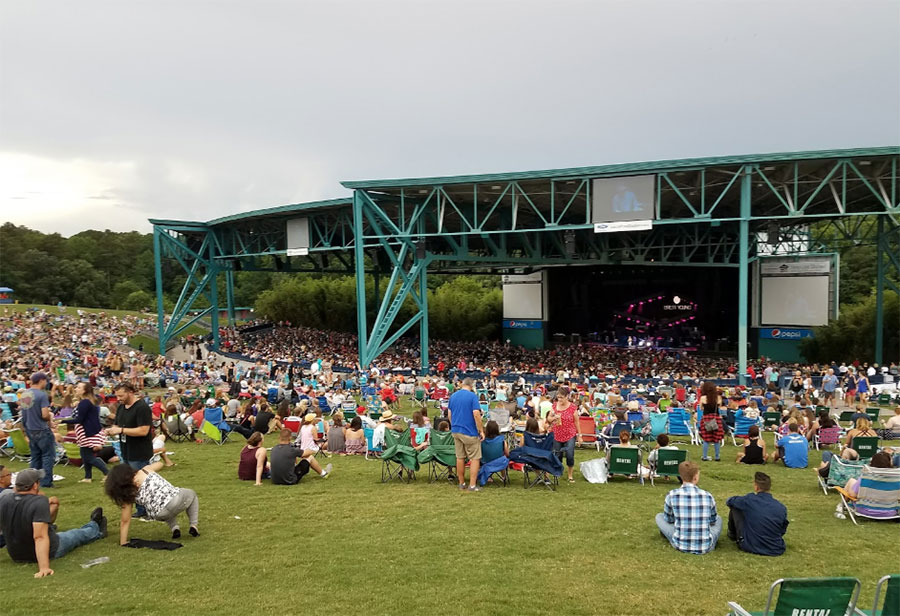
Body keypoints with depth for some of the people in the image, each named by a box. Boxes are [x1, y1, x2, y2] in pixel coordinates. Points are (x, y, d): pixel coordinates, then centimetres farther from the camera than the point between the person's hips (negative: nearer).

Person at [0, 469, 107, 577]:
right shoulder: (39, 501, -30)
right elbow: (40, 537, -38)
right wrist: (44, 567, -41)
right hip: (48, 552, -6)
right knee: (77, 535, 23)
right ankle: (97, 529, 56)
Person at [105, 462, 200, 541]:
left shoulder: (129, 495, 8)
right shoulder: (145, 470, 7)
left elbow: (125, 521, 12)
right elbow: (160, 464, 29)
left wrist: (122, 543, 23)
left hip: (161, 515, 2)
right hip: (176, 498, -2)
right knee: (191, 494, 35)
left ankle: (174, 528, 19)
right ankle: (193, 526, 20)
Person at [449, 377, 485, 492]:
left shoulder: (453, 396, 7)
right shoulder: (472, 396, -12)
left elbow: (450, 414, 13)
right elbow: (476, 414, -18)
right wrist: (481, 431, -11)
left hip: (456, 431, 6)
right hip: (469, 431, -6)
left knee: (460, 457, 13)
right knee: (475, 458, 2)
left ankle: (462, 483, 20)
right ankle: (472, 485, -2)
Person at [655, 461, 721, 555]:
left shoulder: (672, 495, -9)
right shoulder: (708, 496, -5)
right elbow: (713, 521, 13)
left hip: (680, 545, -2)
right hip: (705, 547, 2)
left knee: (659, 516, 21)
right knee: (718, 519, 29)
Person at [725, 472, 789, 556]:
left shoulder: (749, 500, -17)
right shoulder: (782, 508, -9)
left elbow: (729, 501, 2)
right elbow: (783, 531, 4)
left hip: (750, 547, -3)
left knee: (734, 507, 10)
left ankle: (732, 534, 33)